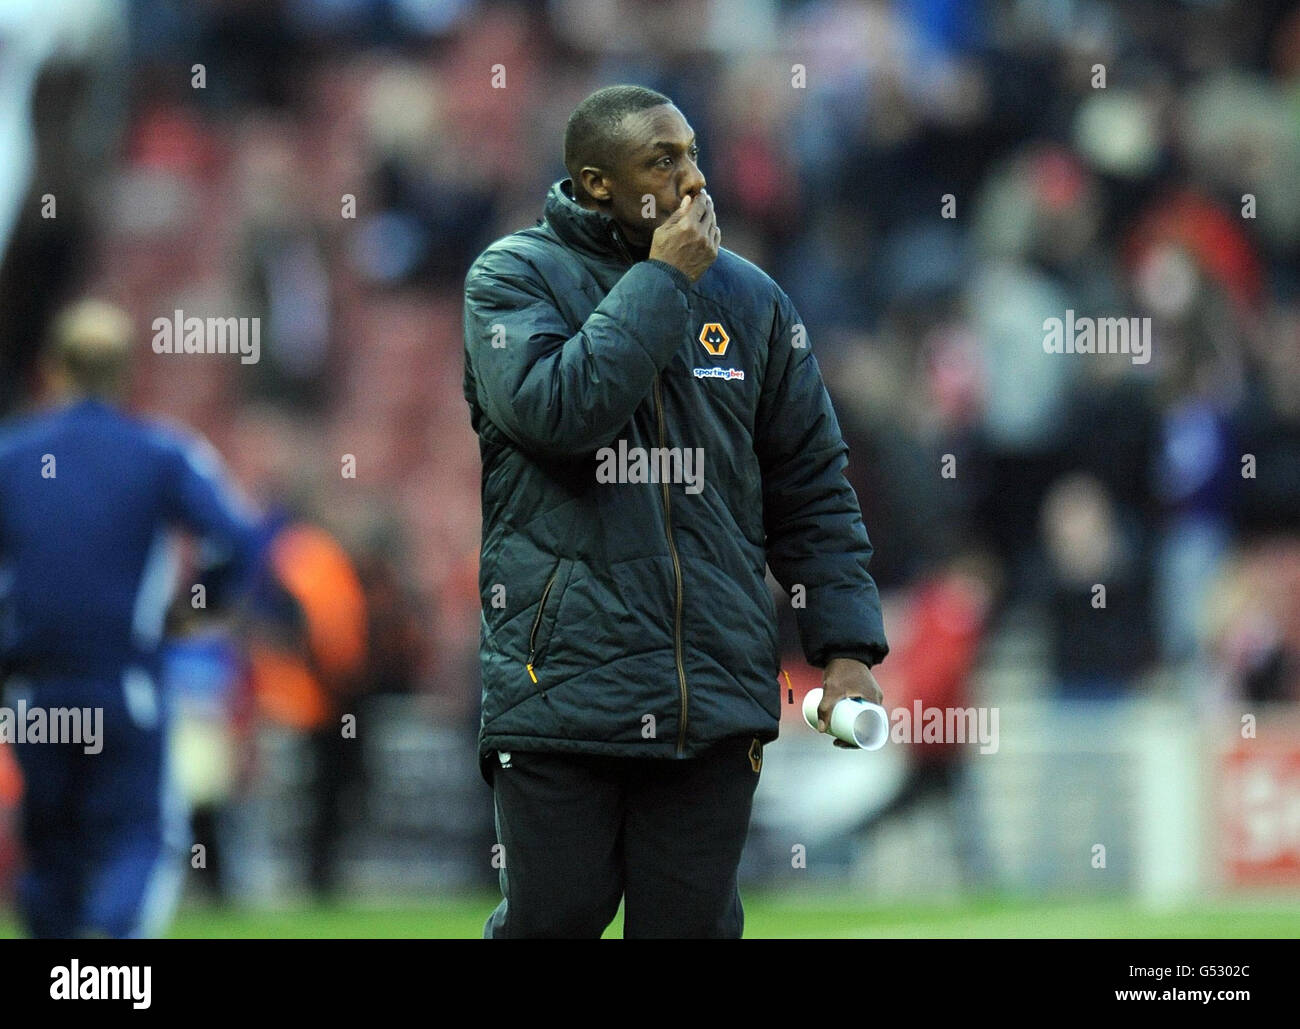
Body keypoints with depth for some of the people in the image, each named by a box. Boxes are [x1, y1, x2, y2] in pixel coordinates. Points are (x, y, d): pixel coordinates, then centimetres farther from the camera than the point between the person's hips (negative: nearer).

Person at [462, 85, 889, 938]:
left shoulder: (750, 298, 12)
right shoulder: (514, 277, 1)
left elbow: (813, 487, 15)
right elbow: (554, 409, -19)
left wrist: (847, 648, 5)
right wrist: (662, 283, -11)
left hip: (718, 700, 3)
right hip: (563, 679, -3)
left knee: (694, 925, 4)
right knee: (552, 918, -1)